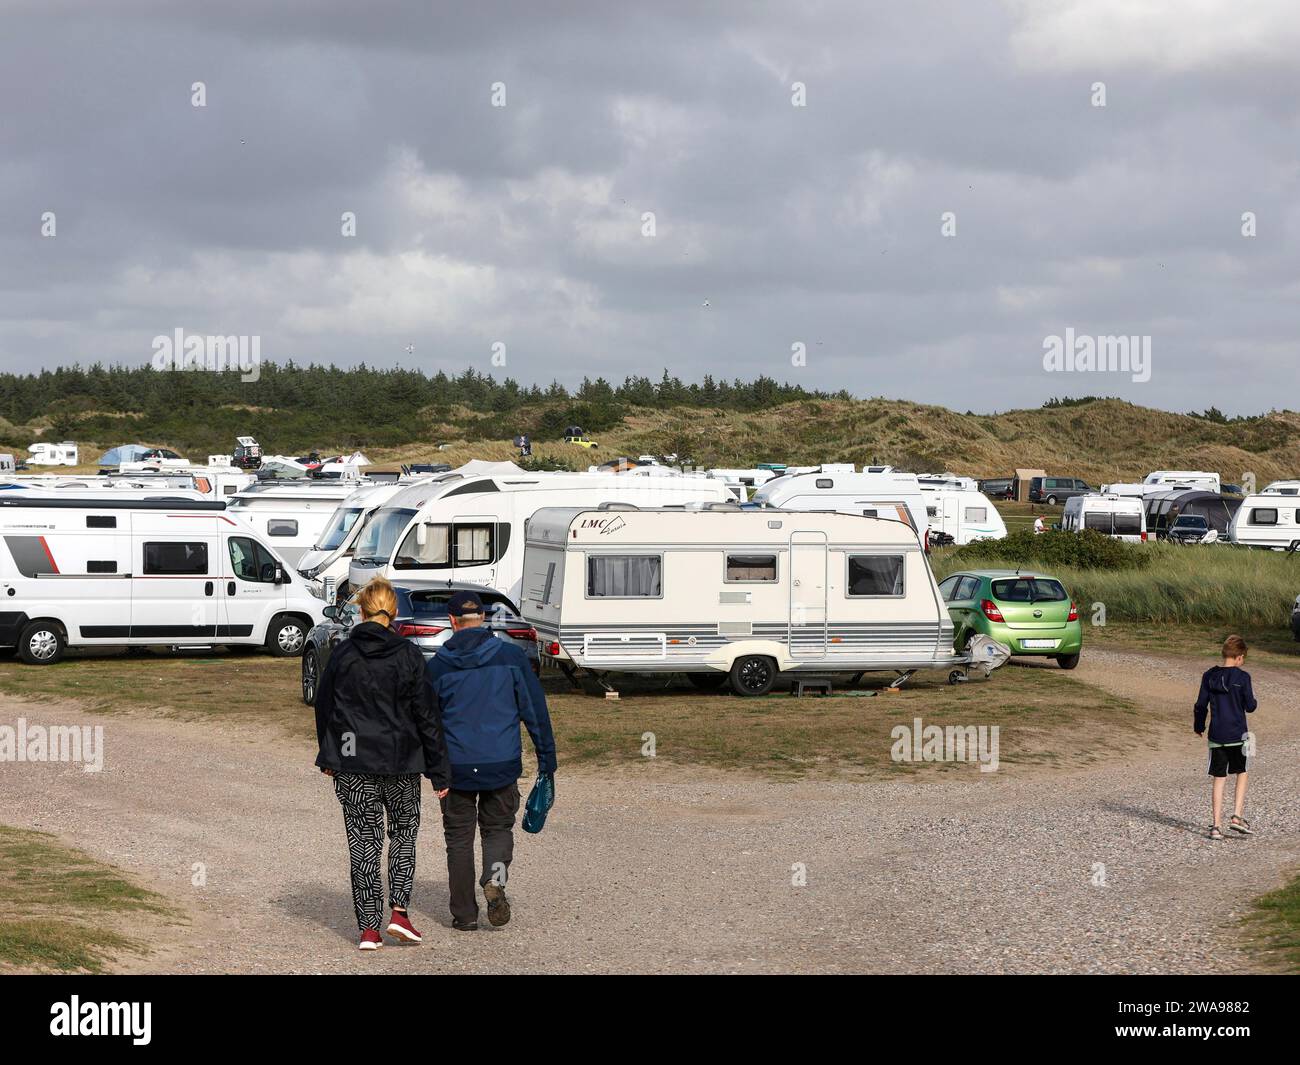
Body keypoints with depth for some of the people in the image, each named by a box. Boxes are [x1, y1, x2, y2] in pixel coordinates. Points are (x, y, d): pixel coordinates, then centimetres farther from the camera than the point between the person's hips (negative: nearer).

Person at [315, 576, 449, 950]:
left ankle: (369, 928, 1)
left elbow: (324, 706, 7)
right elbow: (426, 716, -4)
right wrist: (439, 772, 2)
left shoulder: (342, 653, -2)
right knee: (404, 831, 17)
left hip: (352, 764, 1)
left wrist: (328, 758, 21)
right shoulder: (408, 656, -5)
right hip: (401, 763, -1)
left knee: (363, 841, 5)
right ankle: (399, 912, 4)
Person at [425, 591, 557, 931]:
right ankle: (496, 878, -13)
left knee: (459, 837, 12)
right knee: (498, 828, 16)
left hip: (455, 767, 0)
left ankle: (464, 914, 12)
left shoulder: (436, 666, -1)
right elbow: (536, 711, 0)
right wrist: (547, 760, 6)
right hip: (502, 763, 0)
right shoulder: (512, 657, -1)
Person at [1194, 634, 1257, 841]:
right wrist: (1252, 700, 15)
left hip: (1216, 736, 3)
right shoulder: (1242, 677, -10)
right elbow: (1250, 706, -8)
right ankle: (1237, 817, 3)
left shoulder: (1209, 676, 0)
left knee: (1218, 779, 6)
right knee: (1241, 774, 15)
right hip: (1238, 734, -3)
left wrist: (1198, 726, 19)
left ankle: (1216, 825, 3)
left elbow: (1201, 705, 4)